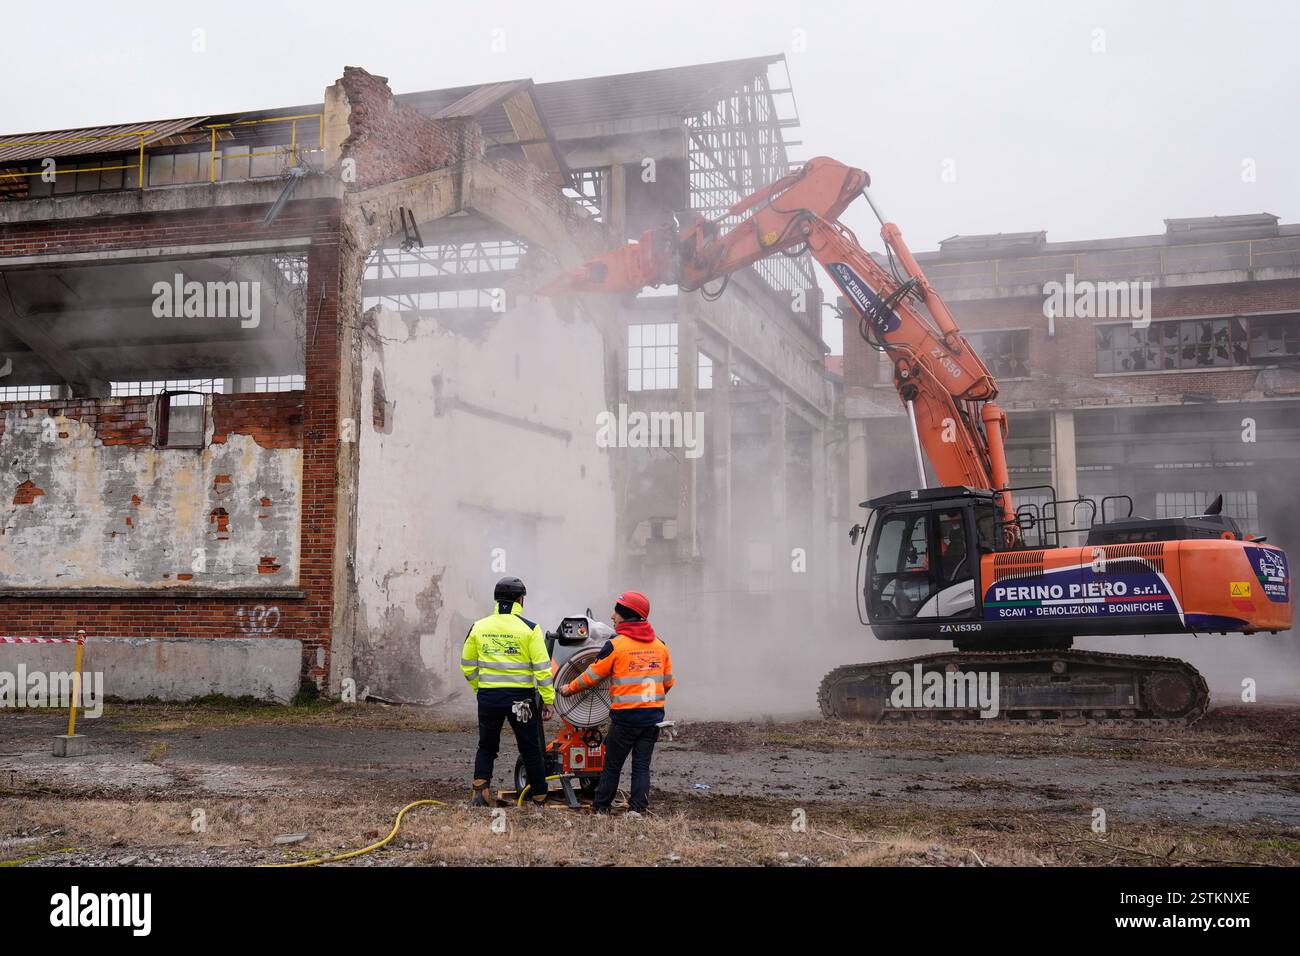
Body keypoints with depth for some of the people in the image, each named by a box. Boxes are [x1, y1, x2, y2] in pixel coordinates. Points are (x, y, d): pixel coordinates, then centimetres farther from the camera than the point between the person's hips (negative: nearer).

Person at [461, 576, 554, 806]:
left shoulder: (479, 627, 3)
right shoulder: (529, 629, -7)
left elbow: (468, 666, 8)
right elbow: (542, 668, -9)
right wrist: (548, 700, -4)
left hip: (488, 696, 2)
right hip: (520, 698, -2)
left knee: (487, 746, 17)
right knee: (531, 749, 11)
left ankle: (479, 791, 4)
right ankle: (539, 797, 18)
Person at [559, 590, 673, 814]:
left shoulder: (615, 645, -9)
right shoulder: (660, 646, 7)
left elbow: (592, 676, -2)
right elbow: (668, 682, 15)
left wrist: (570, 689, 14)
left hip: (626, 715, -4)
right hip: (653, 716, 4)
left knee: (612, 765, 8)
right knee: (642, 765, 8)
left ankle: (601, 809, 16)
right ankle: (639, 810, 5)